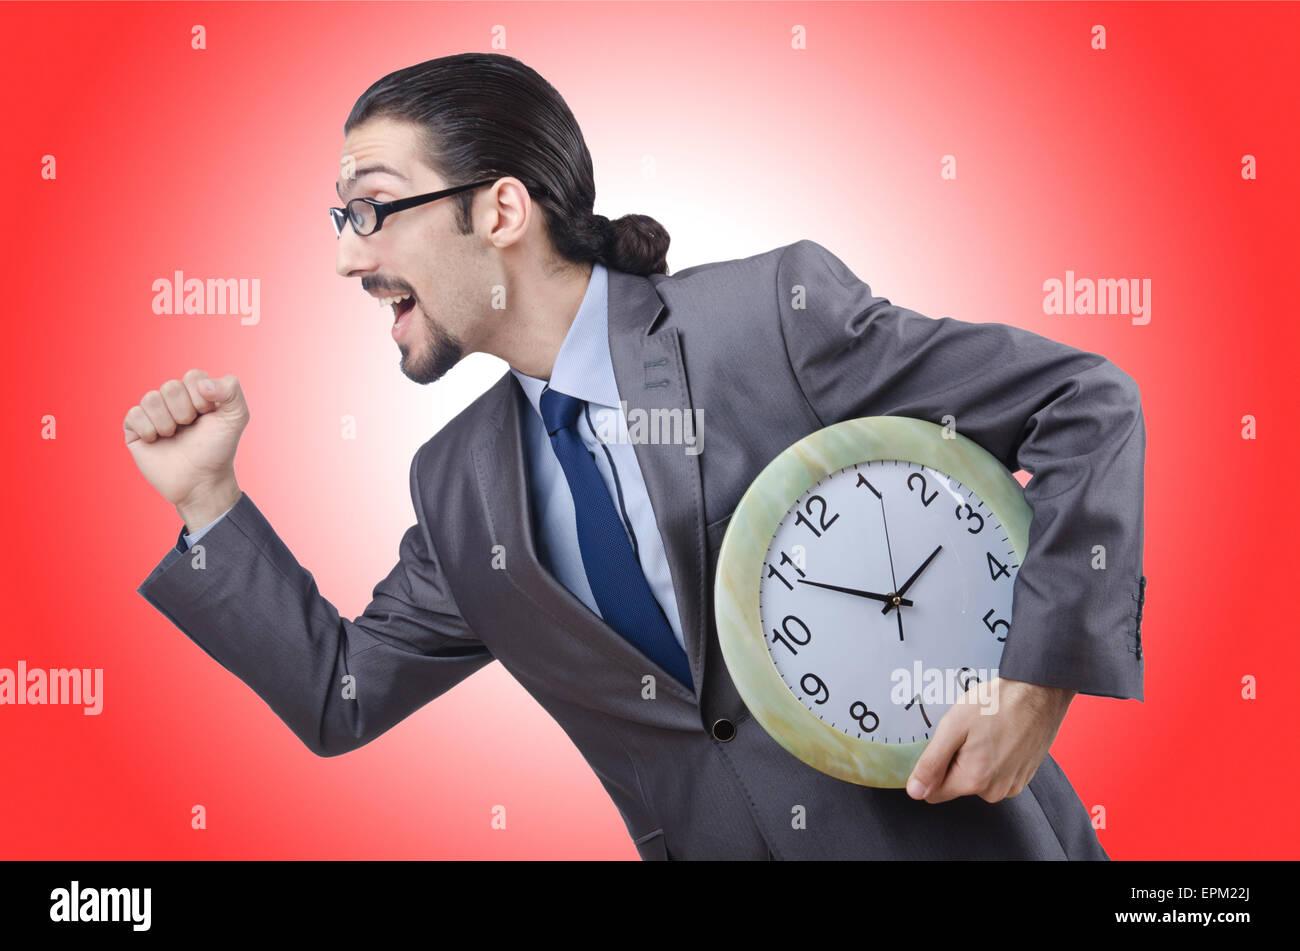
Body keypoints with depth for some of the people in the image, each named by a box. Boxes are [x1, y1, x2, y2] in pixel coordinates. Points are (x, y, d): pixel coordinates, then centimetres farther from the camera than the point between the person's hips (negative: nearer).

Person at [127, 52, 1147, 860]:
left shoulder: (778, 313, -13)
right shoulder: (459, 483, 3)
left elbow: (1089, 403, -10)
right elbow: (342, 698, 9)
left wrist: (1035, 680, -18)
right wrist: (207, 498, 1)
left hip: (941, 832, -3)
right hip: (709, 842, 4)